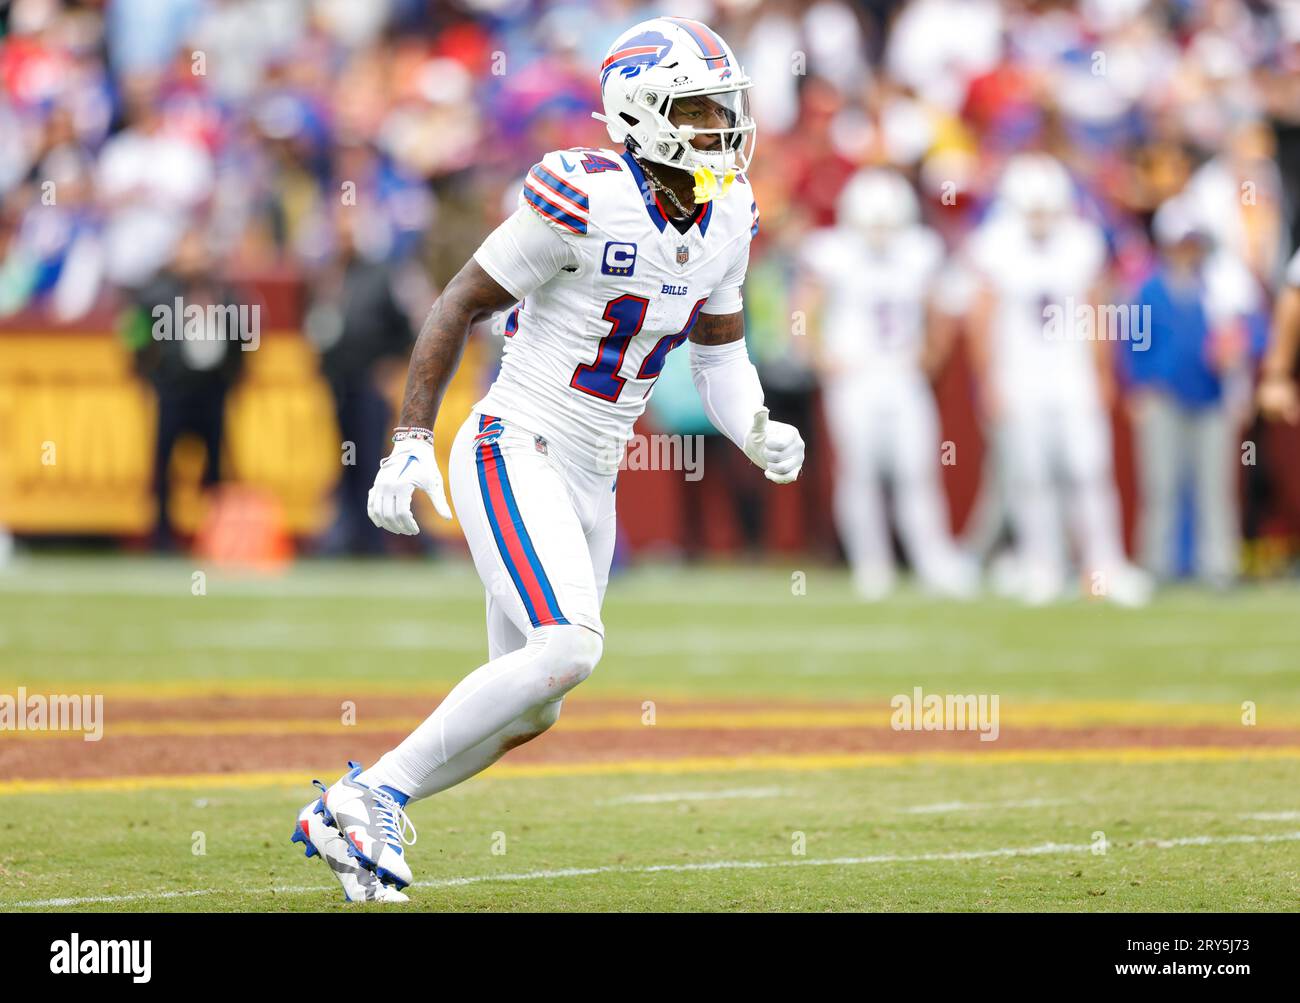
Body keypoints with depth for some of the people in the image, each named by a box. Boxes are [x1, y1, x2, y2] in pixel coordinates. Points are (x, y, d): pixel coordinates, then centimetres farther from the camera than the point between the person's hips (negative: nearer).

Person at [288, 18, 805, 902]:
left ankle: (347, 812, 24)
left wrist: (759, 436, 0)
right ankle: (378, 793, -15)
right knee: (570, 646, -25)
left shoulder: (727, 217, 5)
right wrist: (410, 445, -14)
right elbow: (461, 304, -10)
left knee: (529, 711, 9)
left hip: (591, 481, 8)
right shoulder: (585, 200, -17)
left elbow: (720, 347, 20)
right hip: (514, 455, -8)